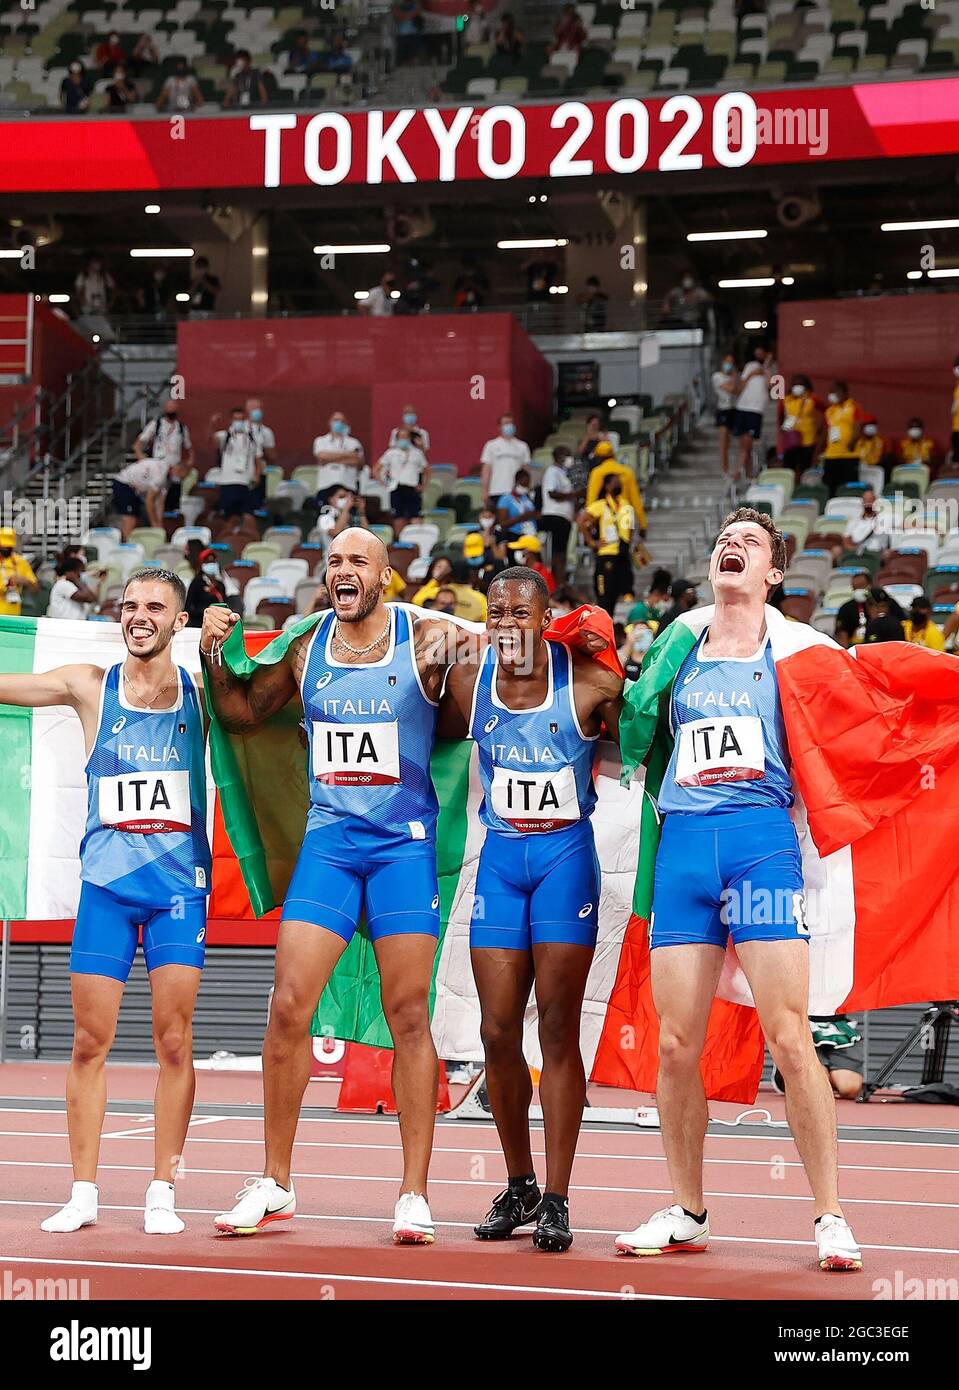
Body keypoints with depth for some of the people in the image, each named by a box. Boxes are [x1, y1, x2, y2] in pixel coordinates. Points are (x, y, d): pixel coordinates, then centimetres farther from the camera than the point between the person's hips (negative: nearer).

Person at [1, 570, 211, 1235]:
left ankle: (162, 1192, 7)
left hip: (179, 884, -1)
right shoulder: (90, 687, 4)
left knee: (174, 1041, -2)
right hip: (105, 881, 1)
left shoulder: (199, 691, 5)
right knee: (90, 1042, 1)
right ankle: (84, 1193, 10)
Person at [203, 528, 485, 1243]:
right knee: (288, 1006, -4)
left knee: (408, 1015, -2)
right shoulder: (307, 646, 8)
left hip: (404, 842, -3)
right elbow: (244, 713, 21)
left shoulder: (430, 638, -2)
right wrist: (214, 657, 5)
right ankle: (275, 1184, 9)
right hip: (328, 840, 3)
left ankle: (415, 1193, 4)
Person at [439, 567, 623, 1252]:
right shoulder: (468, 681, 0)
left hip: (566, 854, -3)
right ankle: (518, 1186, 20)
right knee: (498, 1030, 3)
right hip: (499, 856, 3)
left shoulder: (588, 682, -10)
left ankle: (556, 1199, 3)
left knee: (559, 1030, -2)